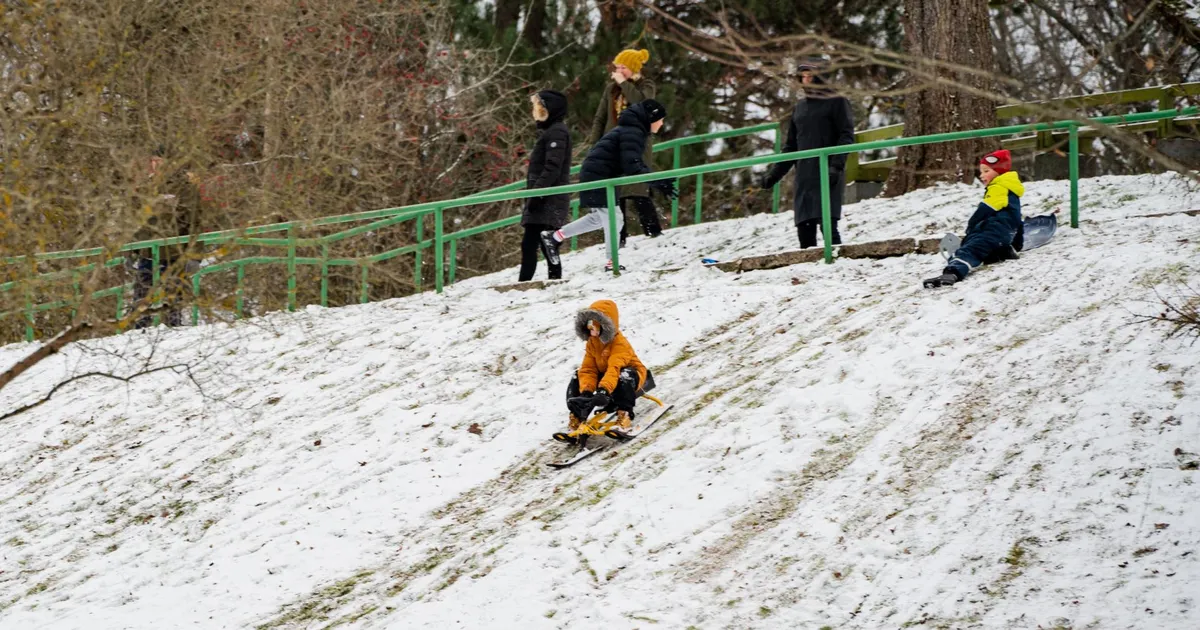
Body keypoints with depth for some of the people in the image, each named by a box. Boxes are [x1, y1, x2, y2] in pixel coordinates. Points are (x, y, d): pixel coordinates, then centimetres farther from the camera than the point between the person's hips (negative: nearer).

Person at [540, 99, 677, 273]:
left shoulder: (634, 131, 15)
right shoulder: (632, 133, -18)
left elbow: (638, 164, 19)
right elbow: (632, 166, -28)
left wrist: (660, 182, 9)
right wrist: (658, 183, -29)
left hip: (596, 175, 11)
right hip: (598, 177, -11)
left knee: (599, 218, 20)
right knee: (614, 218, -8)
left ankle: (554, 237, 27)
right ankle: (612, 263, -5)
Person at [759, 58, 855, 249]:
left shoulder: (836, 102, 2)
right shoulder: (800, 106, 20)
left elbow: (846, 136, -6)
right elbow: (791, 145, 24)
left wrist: (836, 166, -19)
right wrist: (775, 173, 17)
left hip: (828, 176, -6)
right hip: (804, 176, 6)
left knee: (828, 225, -15)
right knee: (804, 227, -1)